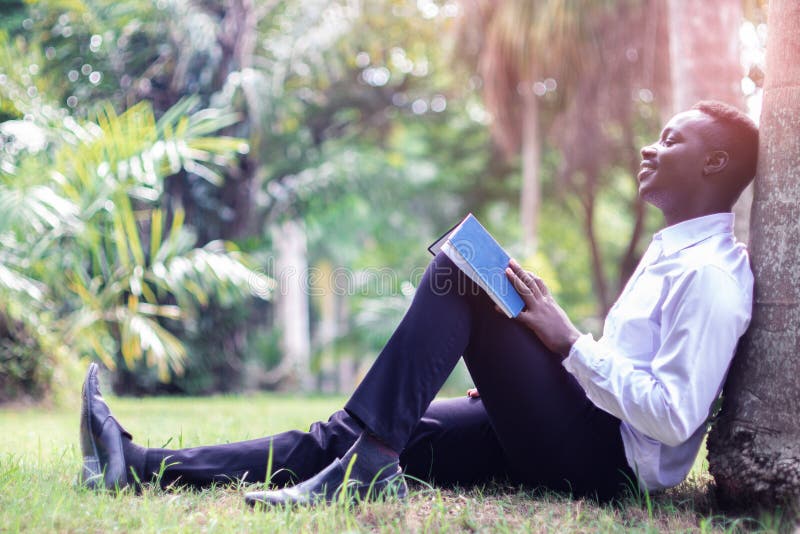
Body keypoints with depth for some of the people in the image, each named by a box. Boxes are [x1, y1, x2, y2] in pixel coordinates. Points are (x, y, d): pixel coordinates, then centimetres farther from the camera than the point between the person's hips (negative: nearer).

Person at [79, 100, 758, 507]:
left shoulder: (710, 274, -10)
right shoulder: (672, 254, 20)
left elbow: (675, 417, -21)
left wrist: (570, 342, -16)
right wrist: (510, 372, 13)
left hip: (607, 461, -8)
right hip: (586, 438, 8)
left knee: (461, 273, -18)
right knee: (339, 437, -5)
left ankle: (371, 462, -22)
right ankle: (147, 466, -10)